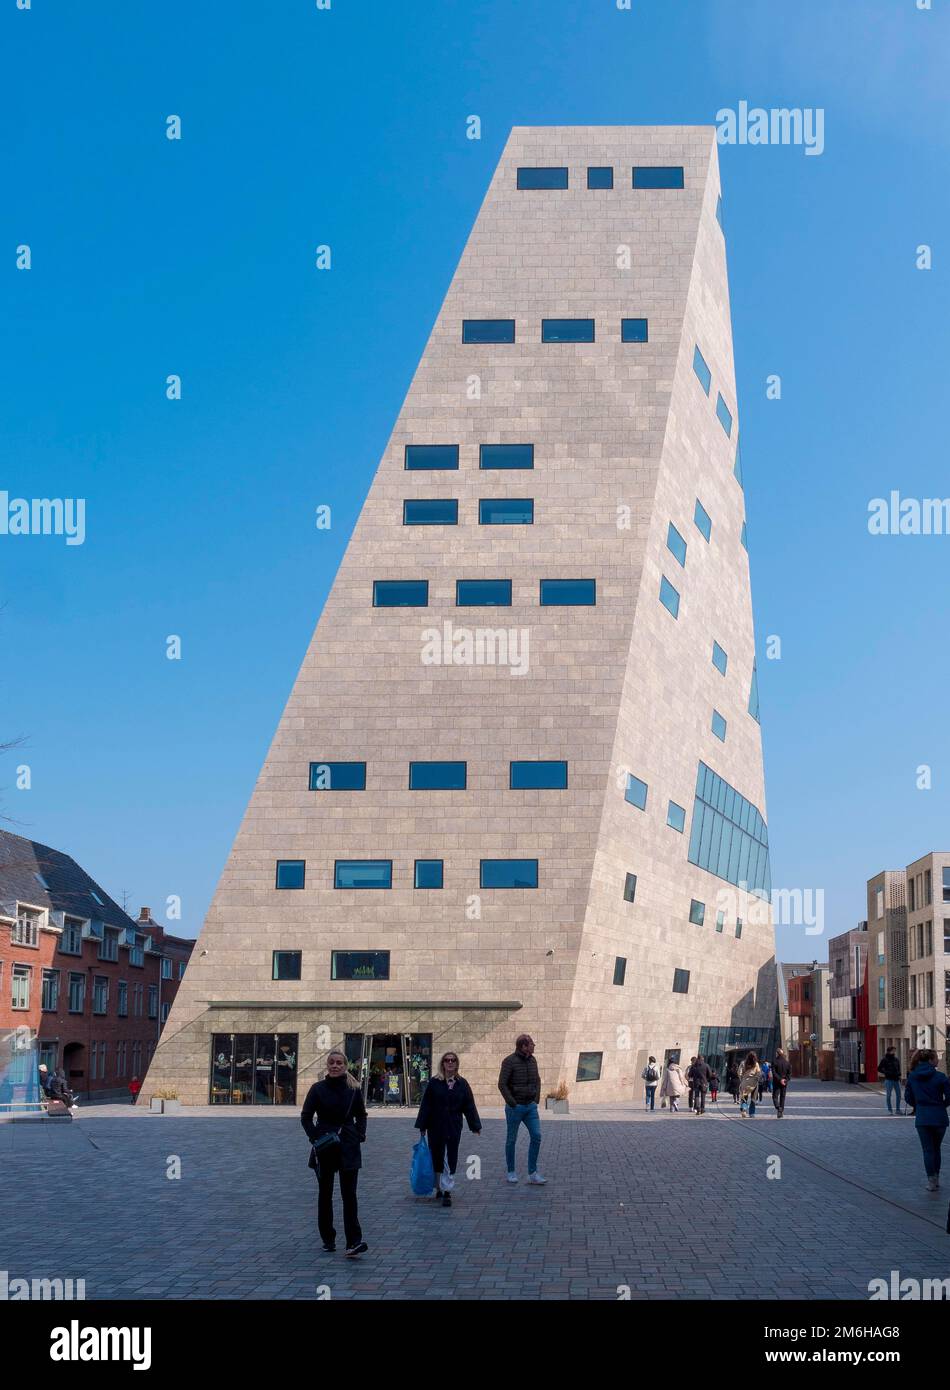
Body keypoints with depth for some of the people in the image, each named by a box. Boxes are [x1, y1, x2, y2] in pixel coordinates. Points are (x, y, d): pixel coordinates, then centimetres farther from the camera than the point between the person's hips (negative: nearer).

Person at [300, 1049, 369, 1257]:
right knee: (325, 1193, 10)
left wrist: (360, 1134, 0)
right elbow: (306, 1117, 1)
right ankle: (328, 1239, 23)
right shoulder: (318, 1089, -3)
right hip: (324, 1147, 0)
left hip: (348, 1147, 0)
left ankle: (354, 1242, -12)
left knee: (349, 1194, -7)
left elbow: (361, 1115, 13)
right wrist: (315, 1137, -11)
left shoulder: (354, 1088, 1)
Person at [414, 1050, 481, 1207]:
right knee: (437, 1158, 9)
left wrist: (476, 1126, 3)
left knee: (450, 1160, -3)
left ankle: (447, 1191, 0)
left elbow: (469, 1106, 4)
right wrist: (422, 1126, -4)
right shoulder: (434, 1083, -3)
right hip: (435, 1128, 0)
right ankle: (439, 1188, 26)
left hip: (454, 1128, 0)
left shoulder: (462, 1084, 3)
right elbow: (426, 1105, -2)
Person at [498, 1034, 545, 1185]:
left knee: (536, 1136, -5)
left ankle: (532, 1173, 1)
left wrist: (536, 1099, 8)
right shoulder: (509, 1061, -13)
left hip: (531, 1106, 5)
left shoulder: (532, 1060, 7)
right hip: (515, 1107, -5)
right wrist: (512, 1104, -16)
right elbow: (502, 1084, -16)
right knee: (512, 1140, 6)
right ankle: (511, 1172, 19)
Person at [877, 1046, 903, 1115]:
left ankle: (898, 1109, 17)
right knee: (888, 1095, -1)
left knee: (898, 1095, 5)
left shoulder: (896, 1059, 9)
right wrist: (886, 1073, -14)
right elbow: (879, 1068, -3)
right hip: (889, 1080, -5)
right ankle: (889, 1110, 8)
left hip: (896, 1079, 5)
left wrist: (899, 1075, 6)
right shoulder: (885, 1059, -5)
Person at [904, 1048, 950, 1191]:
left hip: (922, 1119, 1)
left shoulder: (912, 1077, -2)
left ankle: (931, 1180, 4)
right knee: (936, 1148, 17)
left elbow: (908, 1098, 2)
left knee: (928, 1150, 8)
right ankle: (936, 1178, 24)